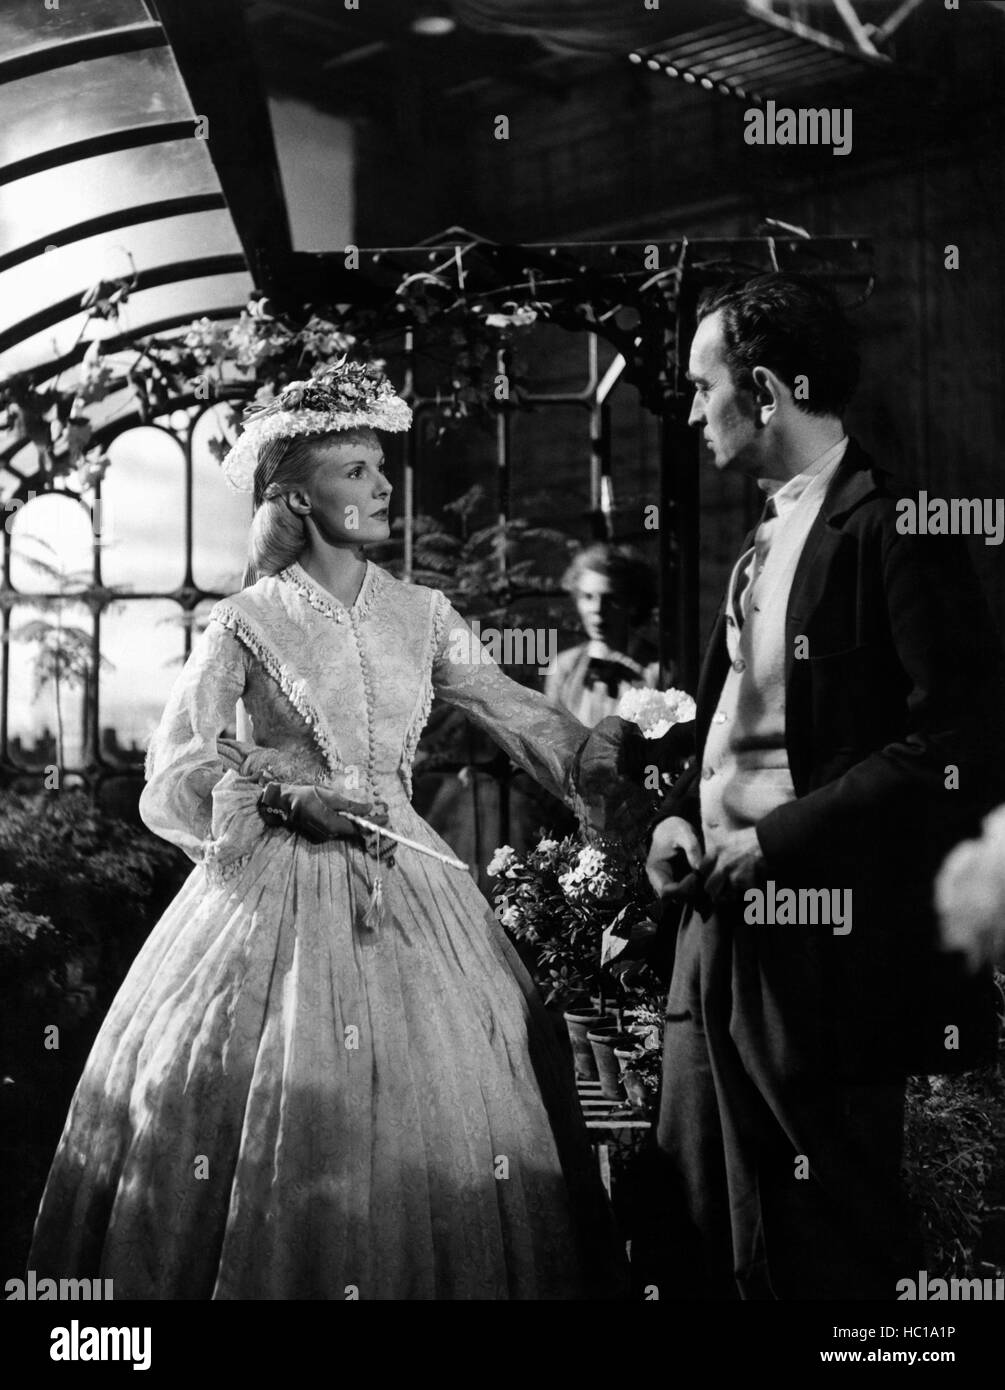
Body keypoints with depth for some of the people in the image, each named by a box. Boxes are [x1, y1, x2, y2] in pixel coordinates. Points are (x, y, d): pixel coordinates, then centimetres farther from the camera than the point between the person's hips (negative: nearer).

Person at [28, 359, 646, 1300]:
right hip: (278, 891, -3)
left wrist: (614, 797, -7)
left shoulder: (421, 615, 8)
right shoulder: (247, 623, -3)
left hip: (405, 884, 3)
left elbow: (523, 717, 7)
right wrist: (290, 800, -19)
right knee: (280, 1115, -2)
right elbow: (175, 774, -5)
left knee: (426, 1114, 2)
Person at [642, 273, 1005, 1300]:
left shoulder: (887, 529, -13)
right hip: (723, 928, 9)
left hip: (827, 946, -9)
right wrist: (680, 813, 5)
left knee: (828, 1250, 4)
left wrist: (778, 838, -18)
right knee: (697, 1231, 16)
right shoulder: (763, 539, 15)